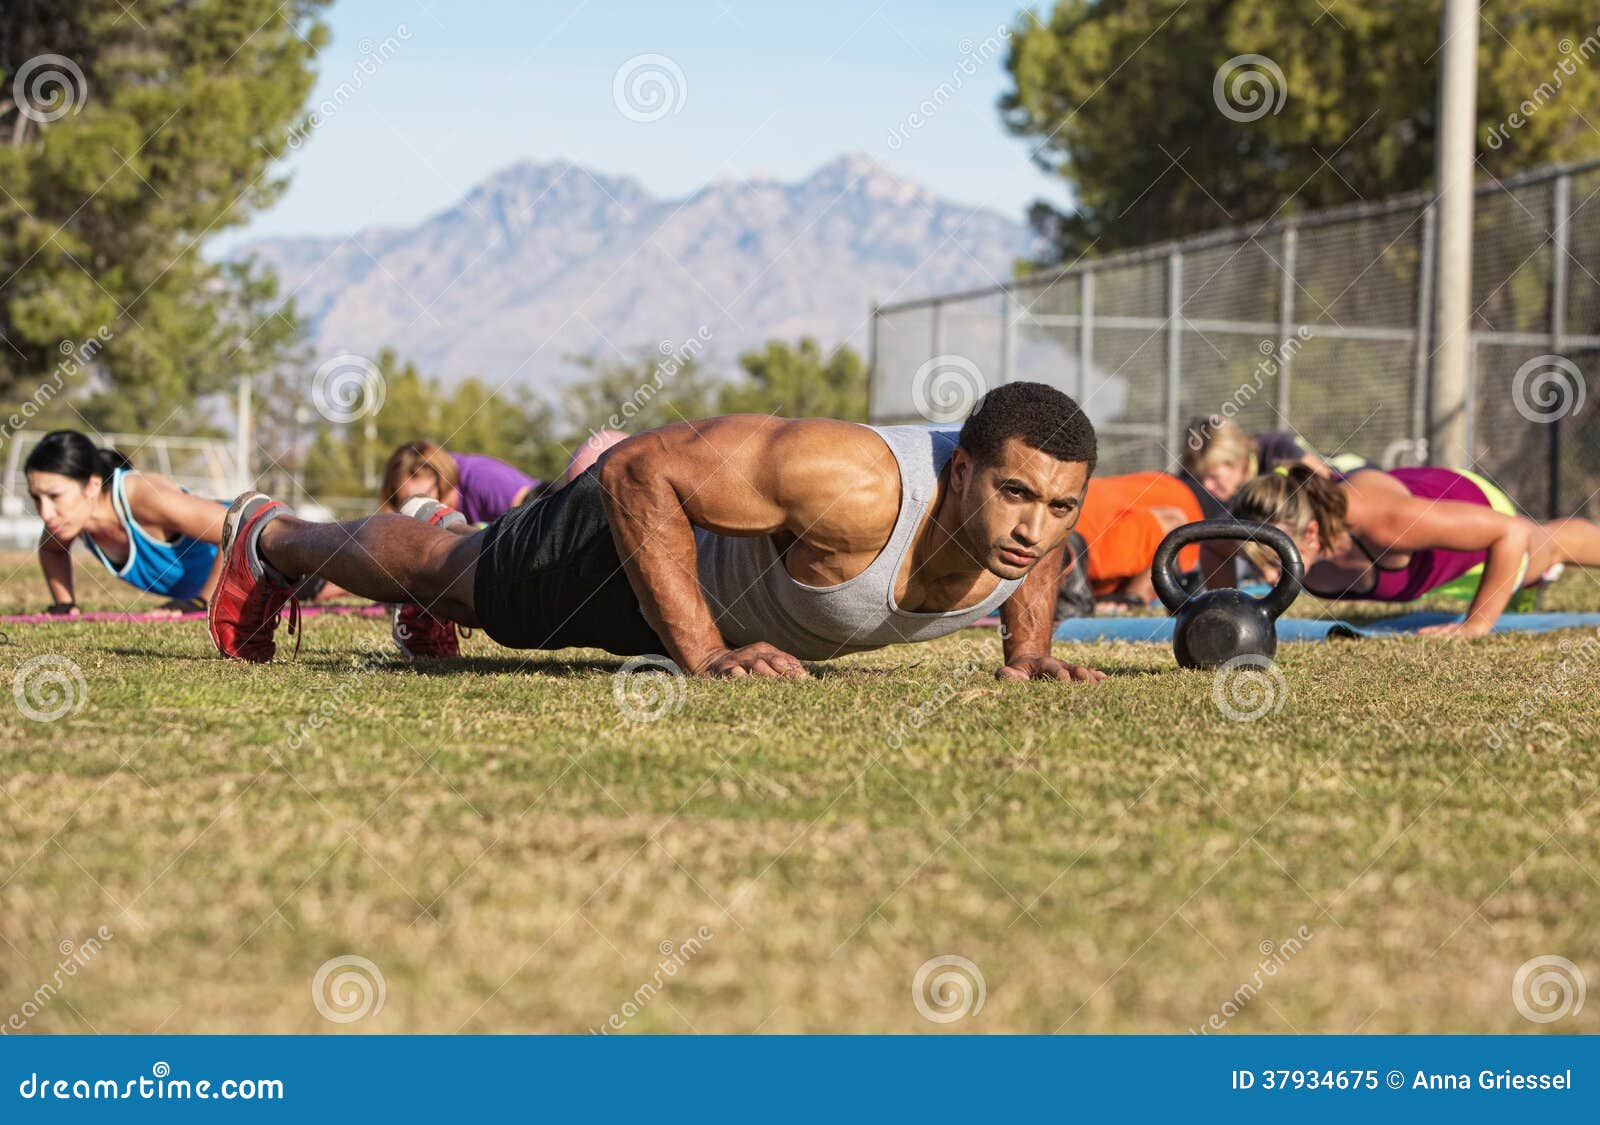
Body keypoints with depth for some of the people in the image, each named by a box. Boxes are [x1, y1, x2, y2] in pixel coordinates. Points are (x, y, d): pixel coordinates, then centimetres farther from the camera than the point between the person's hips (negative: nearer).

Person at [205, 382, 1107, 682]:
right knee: (443, 571, 24)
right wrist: (703, 655, -42)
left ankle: (456, 541, 71)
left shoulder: (1041, 508, -30)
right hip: (648, 524, -6)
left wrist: (1029, 649, -17)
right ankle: (272, 537, 52)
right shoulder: (849, 484, -49)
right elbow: (640, 471, -42)